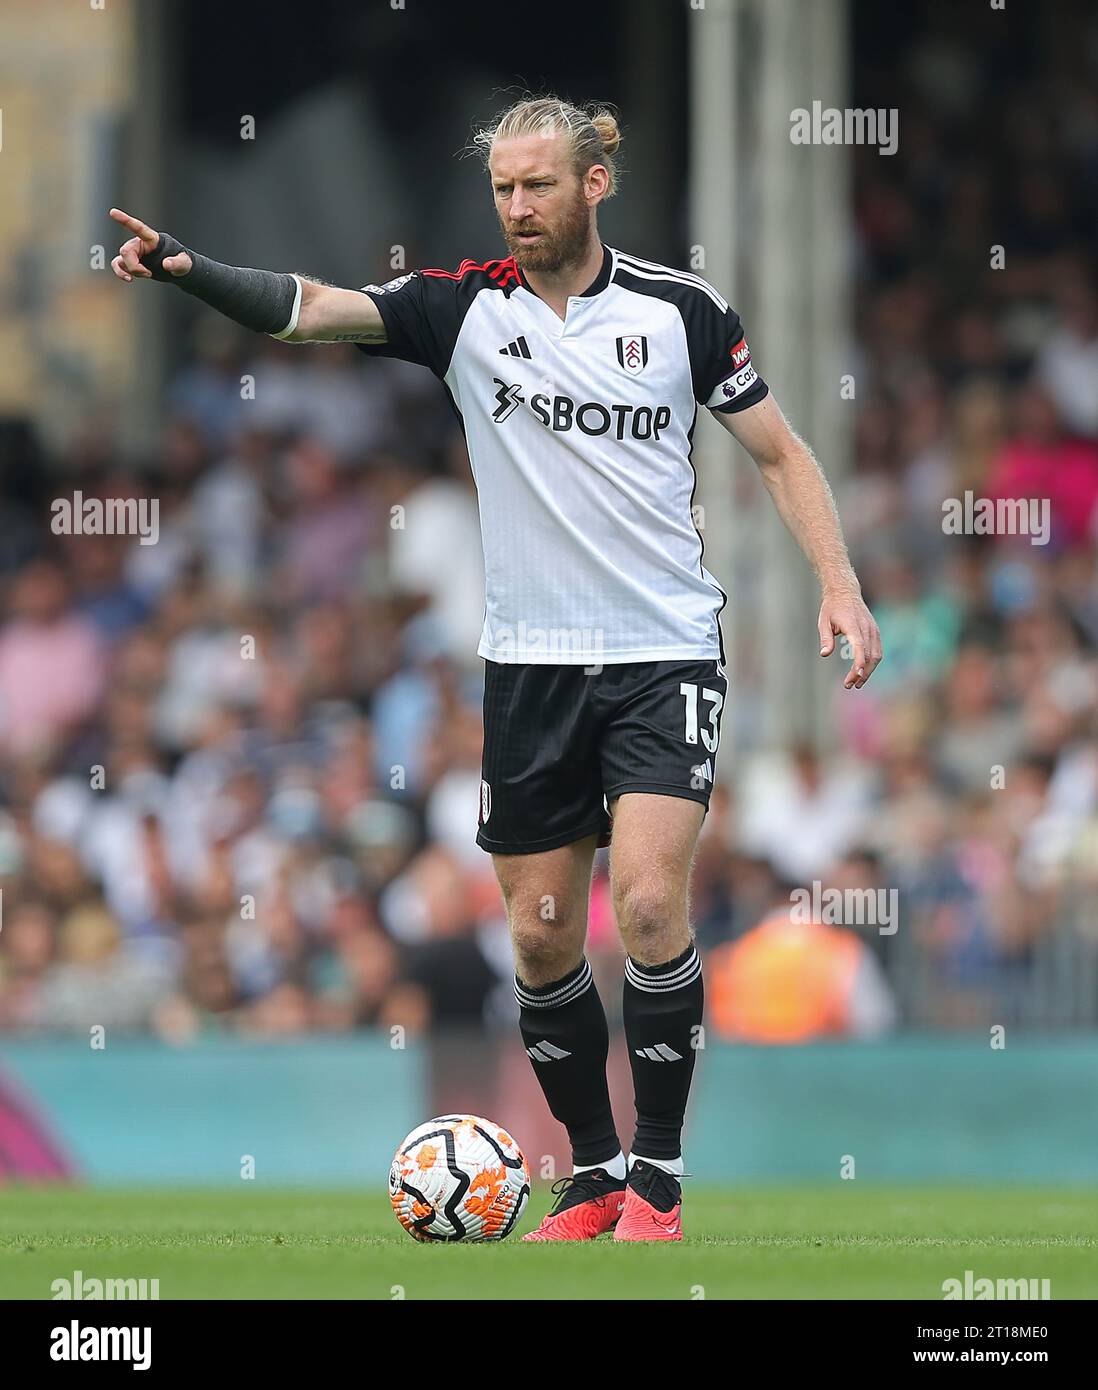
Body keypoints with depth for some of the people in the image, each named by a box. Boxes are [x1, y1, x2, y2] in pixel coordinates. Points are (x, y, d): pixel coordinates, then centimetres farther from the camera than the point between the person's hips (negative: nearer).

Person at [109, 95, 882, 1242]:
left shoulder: (679, 310, -2)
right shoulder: (466, 306, -1)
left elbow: (780, 453, 7)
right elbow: (309, 309, -14)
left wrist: (838, 583, -5)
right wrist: (185, 268, -31)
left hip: (664, 653, -2)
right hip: (530, 663, 3)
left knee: (650, 902, -17)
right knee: (540, 936, 4)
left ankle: (659, 1177, -4)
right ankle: (593, 1175, 21)